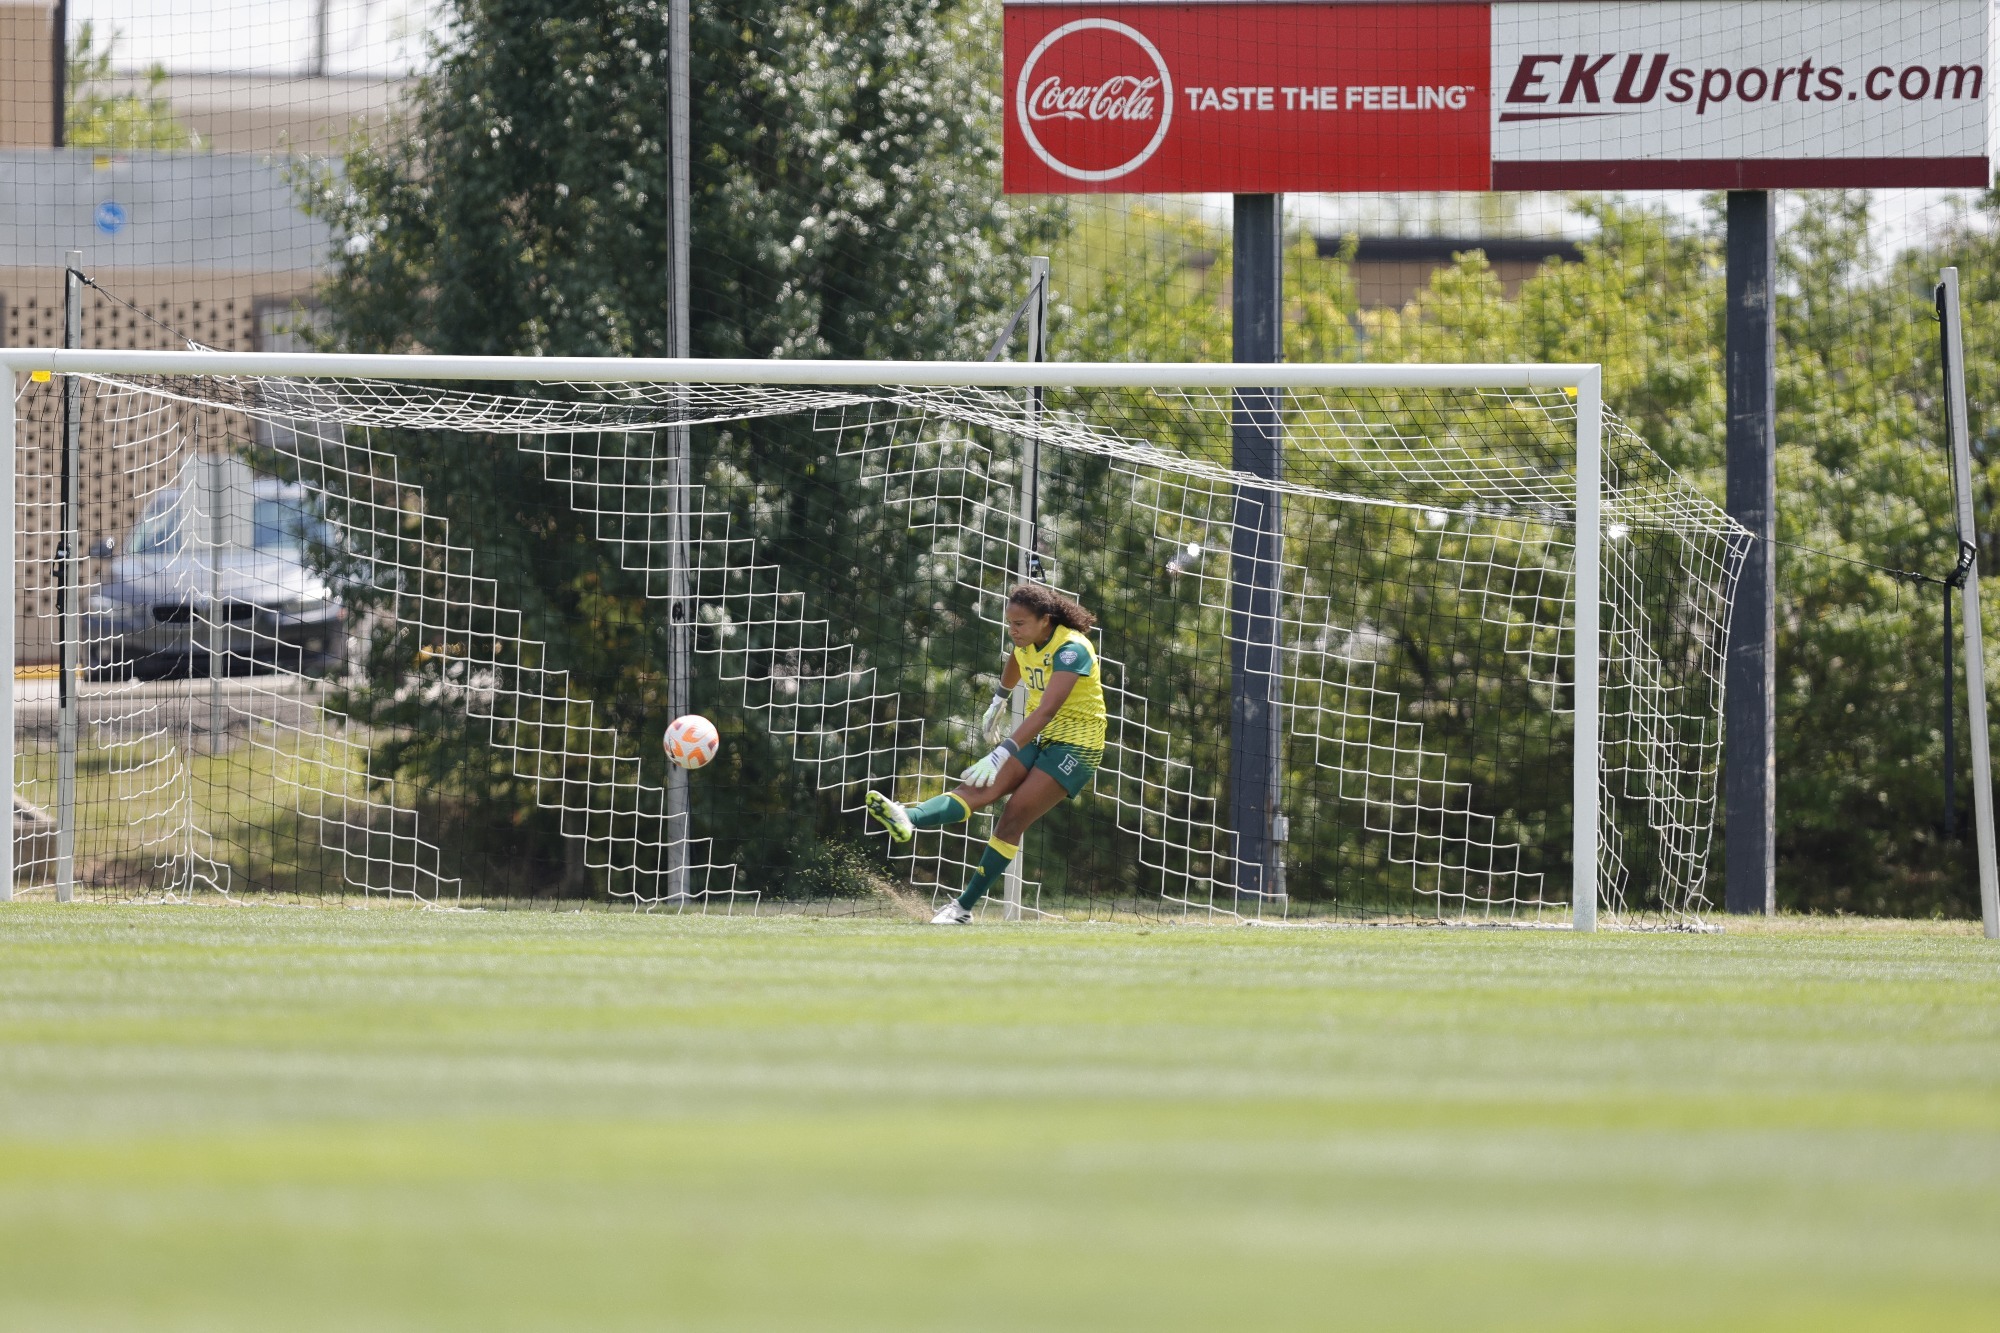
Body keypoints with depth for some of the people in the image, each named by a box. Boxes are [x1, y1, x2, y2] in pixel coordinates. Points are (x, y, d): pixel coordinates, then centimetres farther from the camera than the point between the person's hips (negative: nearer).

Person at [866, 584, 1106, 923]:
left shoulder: (1071, 650, -25)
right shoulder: (1026, 643, 1)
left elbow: (1047, 710, -36)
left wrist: (1001, 754, -43)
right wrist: (999, 701, 43)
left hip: (1074, 745, -7)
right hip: (1037, 739, 7)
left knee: (1014, 817, -18)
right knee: (980, 788, -19)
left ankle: (964, 906, -16)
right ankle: (908, 820, -44)